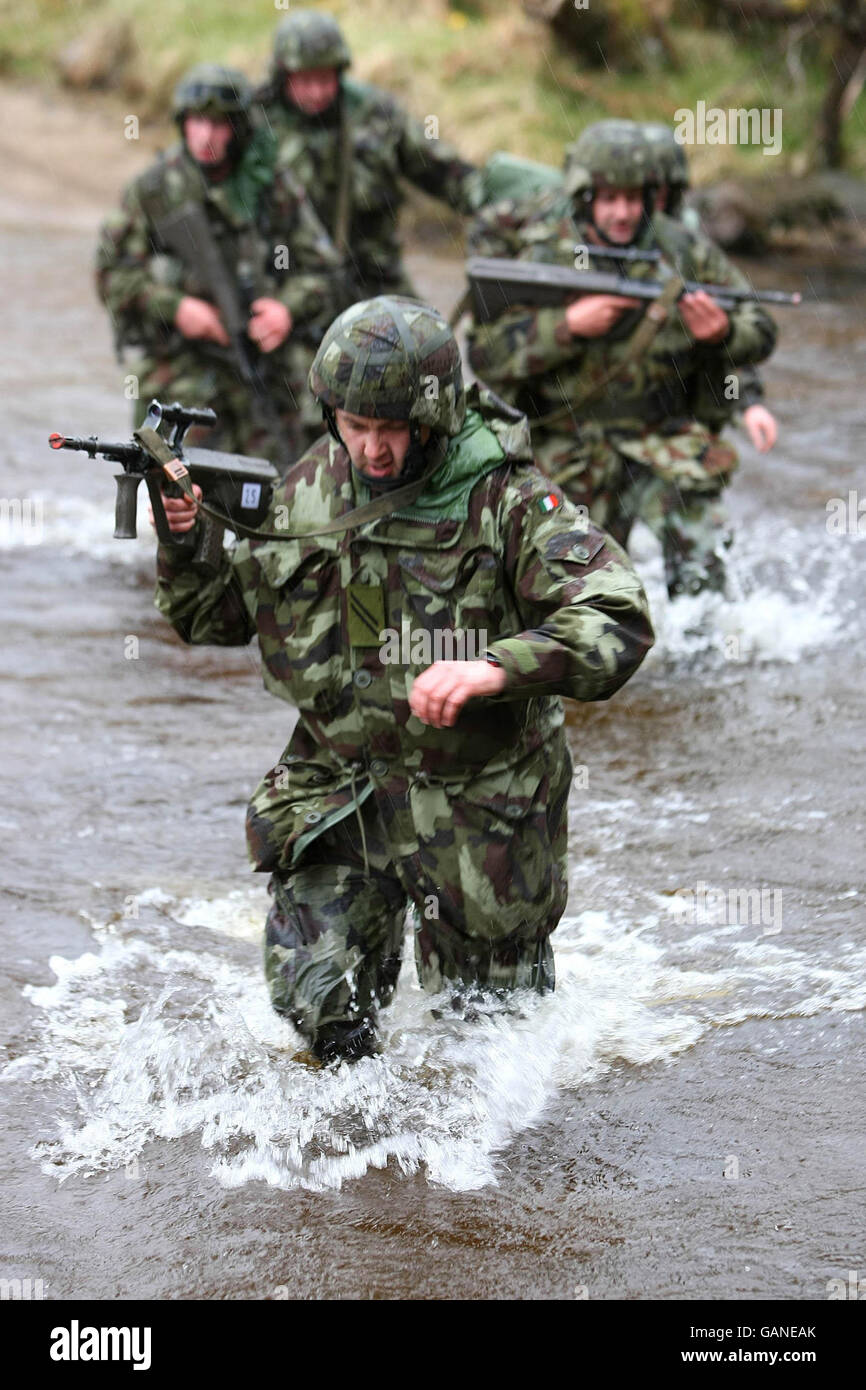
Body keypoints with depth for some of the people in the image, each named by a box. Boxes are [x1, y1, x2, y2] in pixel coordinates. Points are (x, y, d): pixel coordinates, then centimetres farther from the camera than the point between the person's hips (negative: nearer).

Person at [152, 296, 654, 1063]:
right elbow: (213, 618, 10)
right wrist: (185, 539, -11)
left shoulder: (507, 500, -17)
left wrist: (493, 669, -41)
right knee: (319, 1003, -7)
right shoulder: (309, 490, -1)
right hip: (340, 794, 3)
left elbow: (619, 622, -27)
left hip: (480, 806, -3)